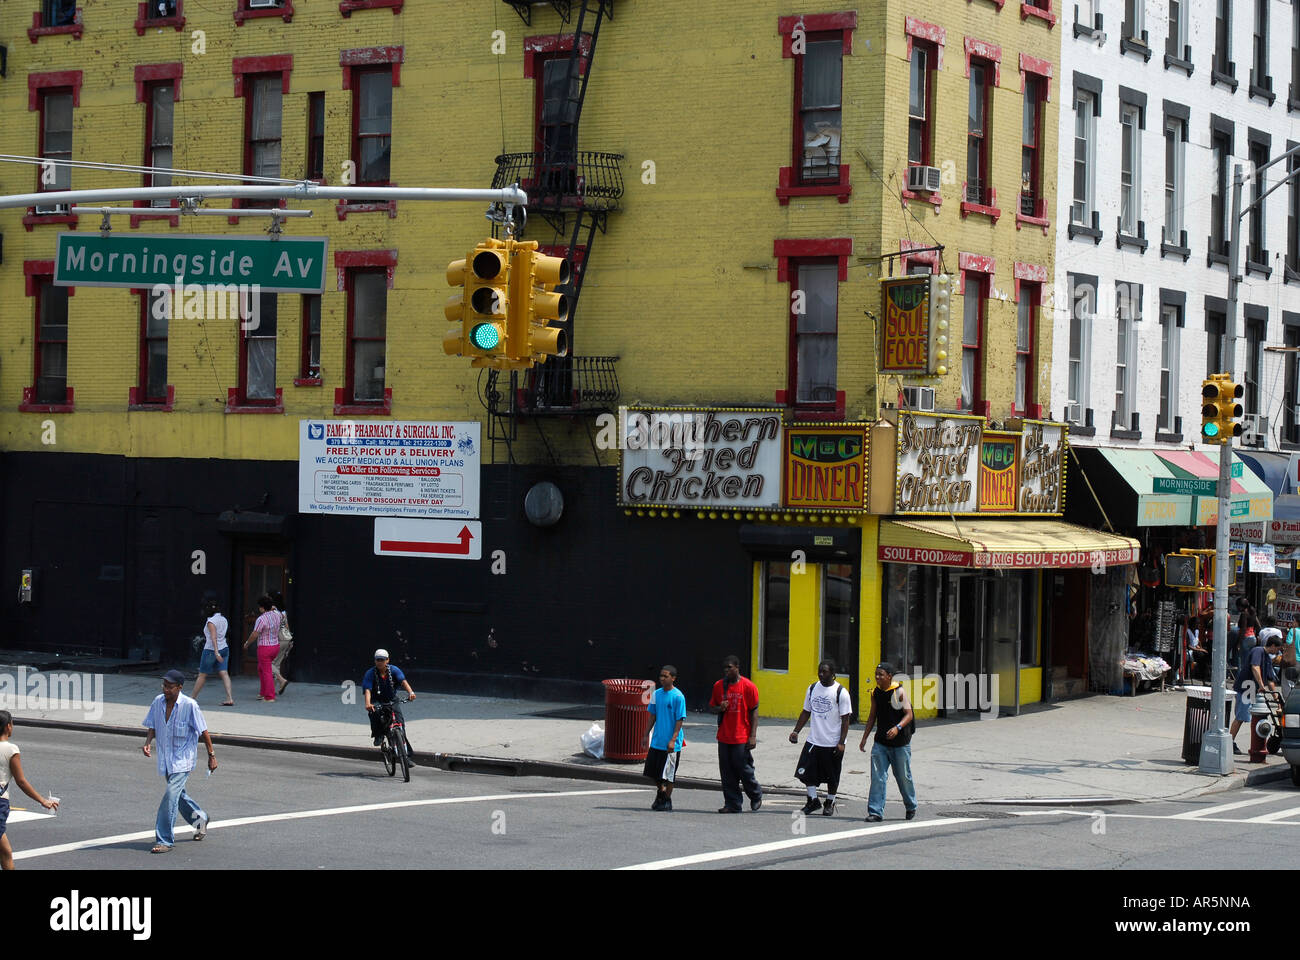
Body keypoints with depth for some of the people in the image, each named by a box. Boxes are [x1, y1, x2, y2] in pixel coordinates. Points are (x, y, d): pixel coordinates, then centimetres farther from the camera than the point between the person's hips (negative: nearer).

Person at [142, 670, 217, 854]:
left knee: (171, 795, -17)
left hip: (183, 759, -6)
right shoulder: (158, 702, -2)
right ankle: (200, 818, 47)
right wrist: (148, 742, -10)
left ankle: (164, 841, -14)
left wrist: (211, 755, -4)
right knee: (178, 794, 19)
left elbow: (203, 731, -7)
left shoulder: (190, 706, -16)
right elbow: (152, 727, 9)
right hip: (165, 759, 6)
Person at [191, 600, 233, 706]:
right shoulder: (224, 620, 9)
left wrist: (216, 652, -31)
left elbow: (214, 637, -24)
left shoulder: (211, 621, -14)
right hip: (224, 648, 7)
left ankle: (193, 698, 17)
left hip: (211, 650, -7)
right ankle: (229, 698, -16)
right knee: (224, 673, -3)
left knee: (202, 675, 6)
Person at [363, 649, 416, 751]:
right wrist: (368, 703, -43)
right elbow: (367, 690, -23)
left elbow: (403, 681, -22)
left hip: (392, 700, 1)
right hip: (377, 701, -1)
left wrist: (410, 692, -43)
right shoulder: (370, 673, -12)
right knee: (374, 711, -35)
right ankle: (378, 736, -15)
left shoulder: (393, 670, -7)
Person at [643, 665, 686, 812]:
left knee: (668, 774, 0)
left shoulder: (678, 696, -11)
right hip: (656, 740, 6)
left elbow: (680, 719, -12)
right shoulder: (656, 694, 7)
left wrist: (673, 740, -17)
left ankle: (667, 801, 13)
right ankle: (661, 791, 33)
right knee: (652, 770, 10)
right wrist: (647, 735, 13)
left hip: (671, 744, -6)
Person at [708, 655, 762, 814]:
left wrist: (753, 736, -9)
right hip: (724, 737, 4)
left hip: (742, 738, -4)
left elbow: (754, 712, -3)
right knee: (727, 772, 3)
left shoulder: (748, 687, -5)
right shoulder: (718, 686, 8)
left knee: (744, 769, -1)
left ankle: (756, 796, 23)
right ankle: (733, 804, 11)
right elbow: (712, 707, 18)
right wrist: (719, 708, -8)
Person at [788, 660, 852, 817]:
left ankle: (830, 803, 22)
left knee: (832, 776, 6)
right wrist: (796, 731, 7)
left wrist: (841, 742, -14)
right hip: (814, 740, 4)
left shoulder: (841, 692, -9)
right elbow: (806, 712, 16)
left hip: (833, 743, -4)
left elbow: (845, 719, -9)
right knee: (806, 771, -3)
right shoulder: (812, 688, 7)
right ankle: (813, 800, 10)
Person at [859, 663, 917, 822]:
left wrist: (898, 727, -33)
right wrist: (864, 738, 13)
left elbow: (909, 714, -15)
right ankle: (875, 812, -6)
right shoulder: (876, 693, 6)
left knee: (903, 776, 9)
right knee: (877, 777, -6)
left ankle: (911, 807, 31)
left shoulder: (899, 692, -11)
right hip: (881, 742, 4)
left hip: (900, 743, -4)